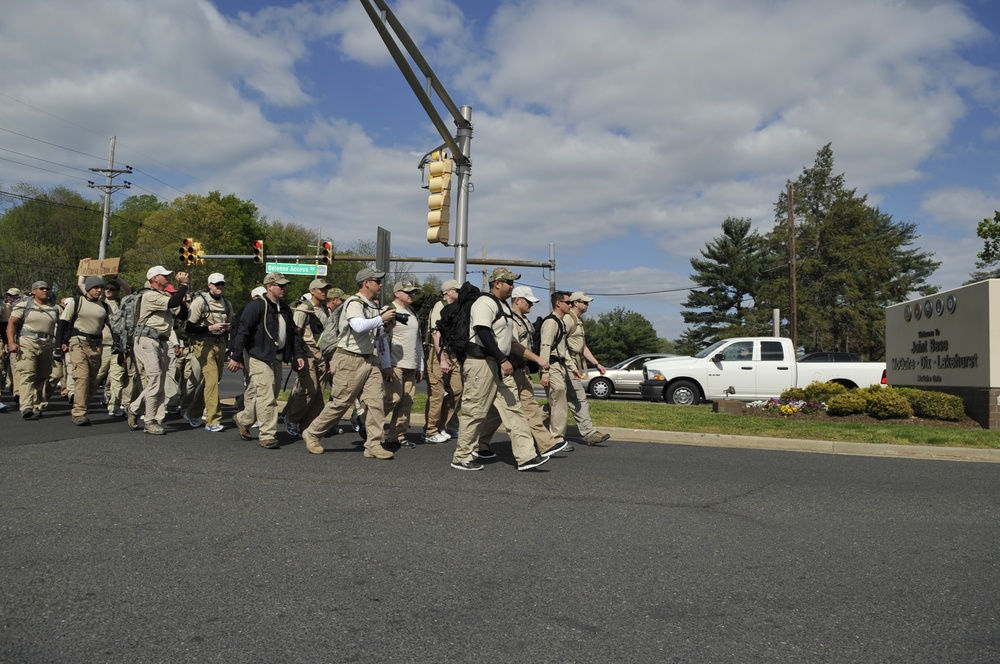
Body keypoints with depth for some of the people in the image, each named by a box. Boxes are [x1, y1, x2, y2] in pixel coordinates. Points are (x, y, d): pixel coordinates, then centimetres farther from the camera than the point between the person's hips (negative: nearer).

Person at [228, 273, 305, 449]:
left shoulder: (285, 309, 15)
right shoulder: (257, 306, -11)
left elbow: (293, 334, 20)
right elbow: (243, 332, -13)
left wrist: (298, 355, 12)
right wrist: (236, 357, -14)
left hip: (277, 359, 8)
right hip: (260, 358, -8)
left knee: (271, 395, 14)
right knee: (267, 397, -10)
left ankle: (243, 419, 35)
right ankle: (267, 435, -2)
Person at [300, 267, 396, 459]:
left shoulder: (374, 307, 16)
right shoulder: (354, 303, -10)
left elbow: (380, 338, 21)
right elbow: (358, 326, -31)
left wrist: (386, 364, 19)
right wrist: (381, 319, -21)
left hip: (370, 360, 8)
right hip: (350, 360, -8)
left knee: (375, 402, -2)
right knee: (340, 403, -1)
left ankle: (374, 445, 2)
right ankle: (312, 434, 18)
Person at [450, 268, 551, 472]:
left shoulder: (504, 307, 20)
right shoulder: (485, 303, -9)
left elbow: (509, 341, 24)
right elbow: (483, 333, -22)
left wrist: (537, 359, 22)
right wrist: (503, 360, -26)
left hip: (499, 365, 10)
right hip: (481, 363, -10)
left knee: (513, 409, 4)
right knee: (475, 411, -3)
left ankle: (526, 457, 5)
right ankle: (461, 458, 9)